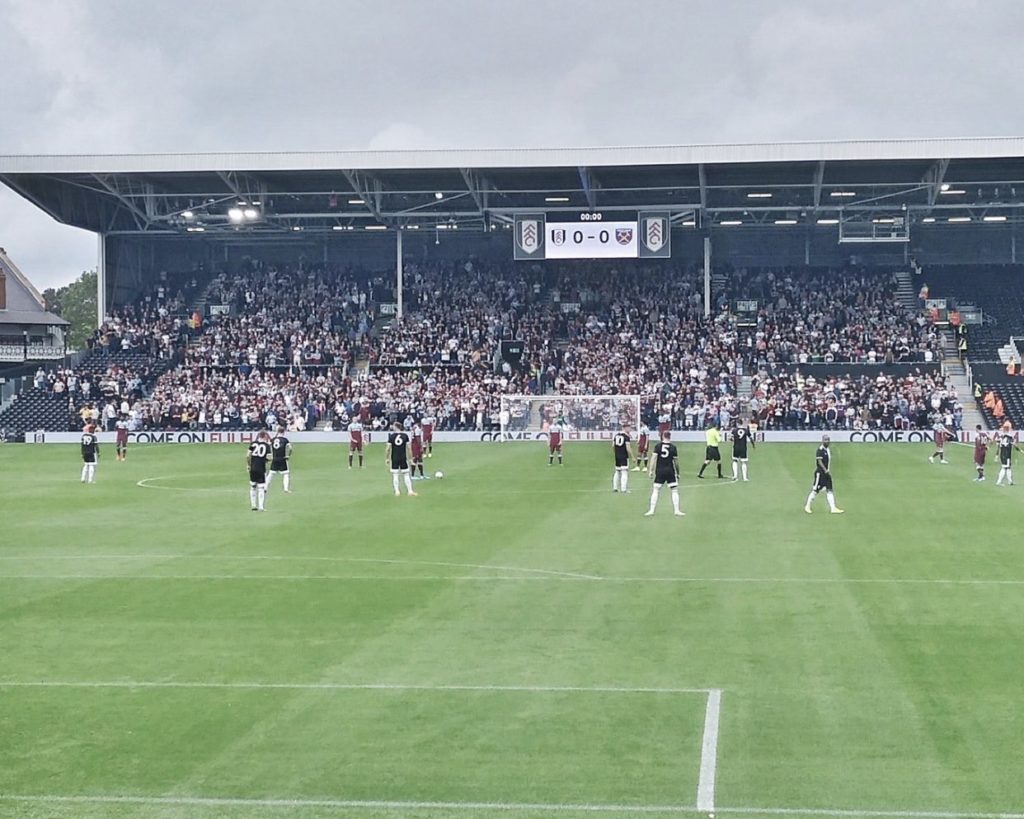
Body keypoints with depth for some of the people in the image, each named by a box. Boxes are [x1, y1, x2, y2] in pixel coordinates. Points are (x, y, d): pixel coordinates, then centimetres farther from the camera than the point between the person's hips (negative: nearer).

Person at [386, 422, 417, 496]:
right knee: (406, 475, 7)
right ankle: (410, 491, 5)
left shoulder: (391, 436, -6)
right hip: (403, 458, 1)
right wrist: (410, 458, 6)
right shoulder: (405, 435, -3)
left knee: (395, 475, 5)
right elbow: (408, 447, -2)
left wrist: (386, 458, 3)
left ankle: (397, 491, 3)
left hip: (394, 459, -1)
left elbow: (388, 448, -6)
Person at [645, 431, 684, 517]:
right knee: (675, 490, 6)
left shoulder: (658, 445, -2)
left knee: (655, 490, 6)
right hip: (670, 471, -1)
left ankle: (651, 510, 2)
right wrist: (678, 473, 11)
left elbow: (654, 458, -7)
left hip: (659, 471, 1)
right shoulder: (673, 447, -2)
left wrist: (651, 470, -5)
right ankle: (676, 510, 3)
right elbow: (676, 461, 0)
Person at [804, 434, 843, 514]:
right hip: (820, 472, -8)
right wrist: (825, 470, -25)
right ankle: (807, 506, 9)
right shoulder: (820, 450, -12)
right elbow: (819, 462, -19)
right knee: (815, 490, -3)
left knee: (829, 490, 3)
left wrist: (829, 471, 11)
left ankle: (833, 508, 1)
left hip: (827, 473, 8)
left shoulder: (828, 450, 15)